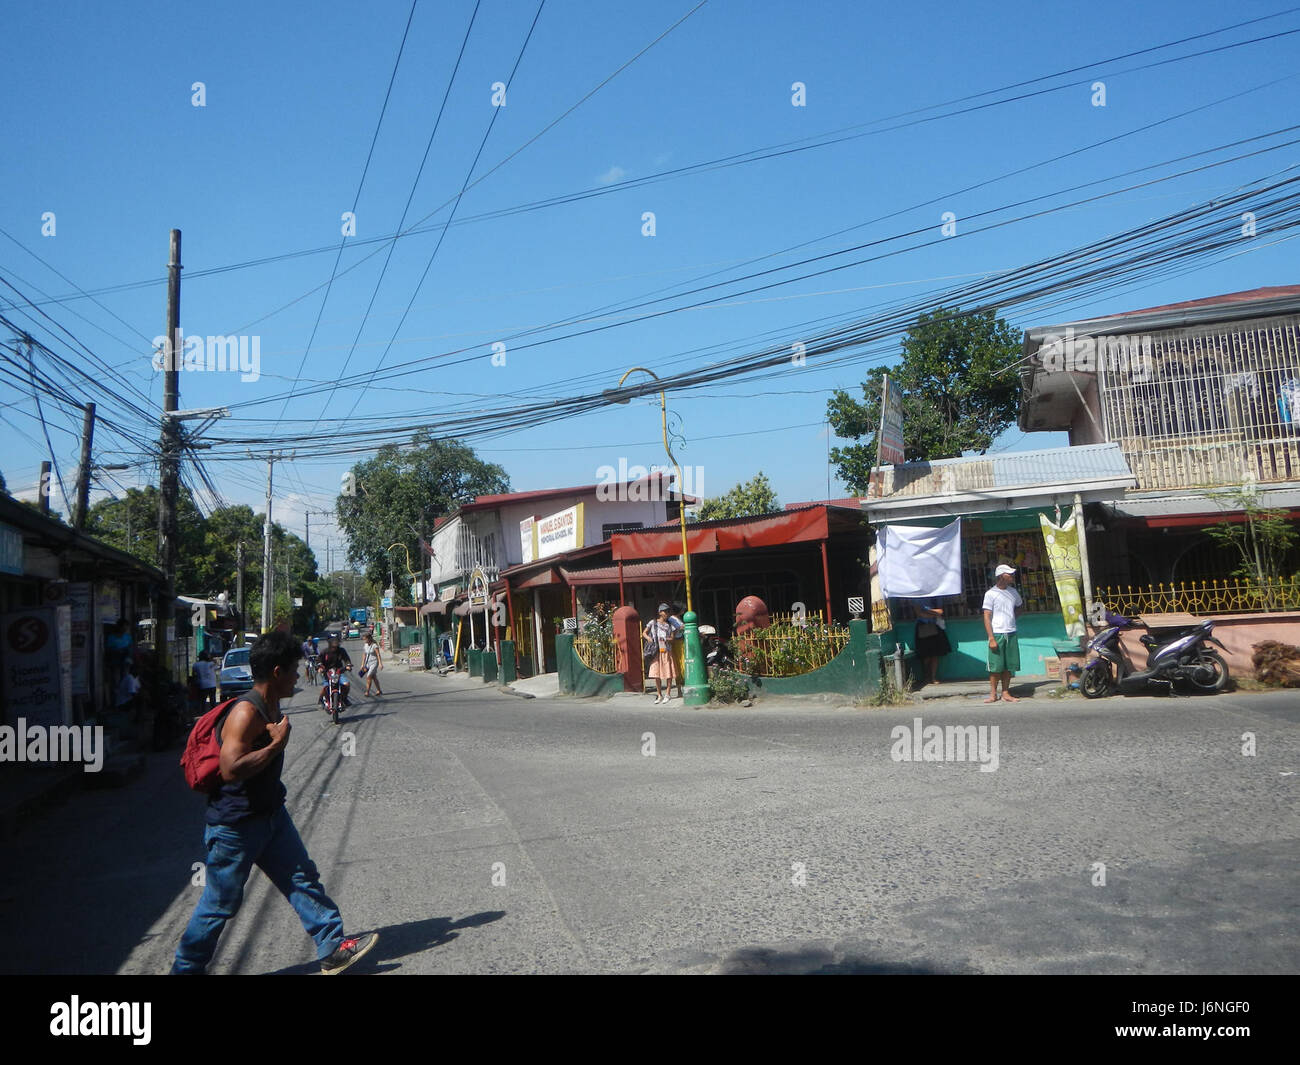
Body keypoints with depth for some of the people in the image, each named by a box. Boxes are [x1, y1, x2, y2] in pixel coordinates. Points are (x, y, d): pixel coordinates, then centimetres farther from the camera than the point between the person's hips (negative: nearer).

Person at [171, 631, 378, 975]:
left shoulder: (272, 707, 6)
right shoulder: (246, 712, -25)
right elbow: (231, 769, -35)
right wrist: (277, 744, -29)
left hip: (270, 814, 9)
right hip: (235, 826, -9)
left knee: (303, 878, 8)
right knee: (220, 902, 5)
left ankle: (333, 948, 14)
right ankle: (186, 966, 26)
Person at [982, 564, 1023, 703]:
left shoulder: (1013, 592, 10)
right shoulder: (990, 594, -7)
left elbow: (1019, 606, 31)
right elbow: (987, 617, -9)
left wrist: (1011, 618, 13)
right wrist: (991, 638, -14)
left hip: (1011, 634, 5)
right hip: (997, 634, -5)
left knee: (1009, 666, 5)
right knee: (995, 666, -3)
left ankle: (1005, 693, 13)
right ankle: (993, 694, 6)